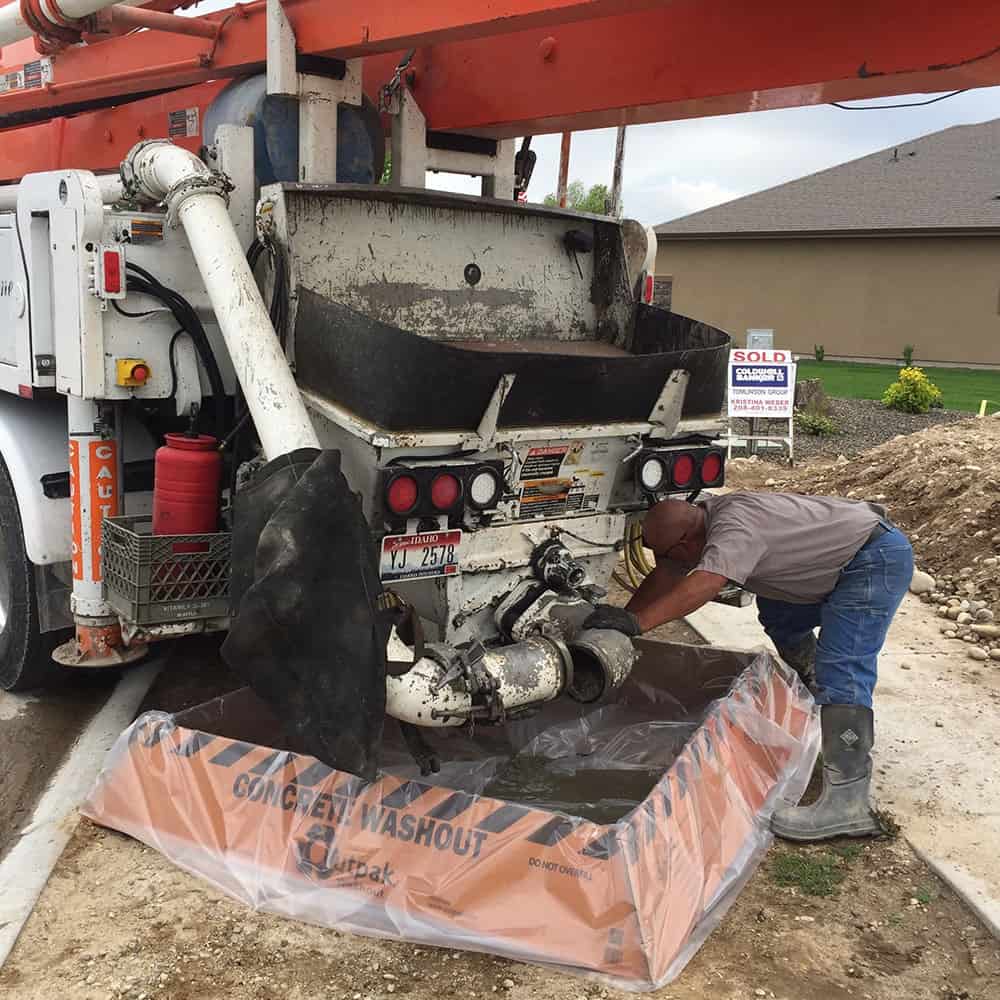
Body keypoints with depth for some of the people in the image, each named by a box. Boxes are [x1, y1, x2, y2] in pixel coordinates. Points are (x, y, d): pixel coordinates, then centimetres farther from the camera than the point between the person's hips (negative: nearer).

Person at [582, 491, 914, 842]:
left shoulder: (735, 528, -27)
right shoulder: (706, 517, 1)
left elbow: (704, 585, -42)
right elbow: (665, 577, 6)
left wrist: (637, 622, -45)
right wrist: (620, 621, 2)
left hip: (878, 556, -10)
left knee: (841, 671, -20)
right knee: (777, 614, 22)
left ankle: (847, 804, -25)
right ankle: (813, 690, 44)